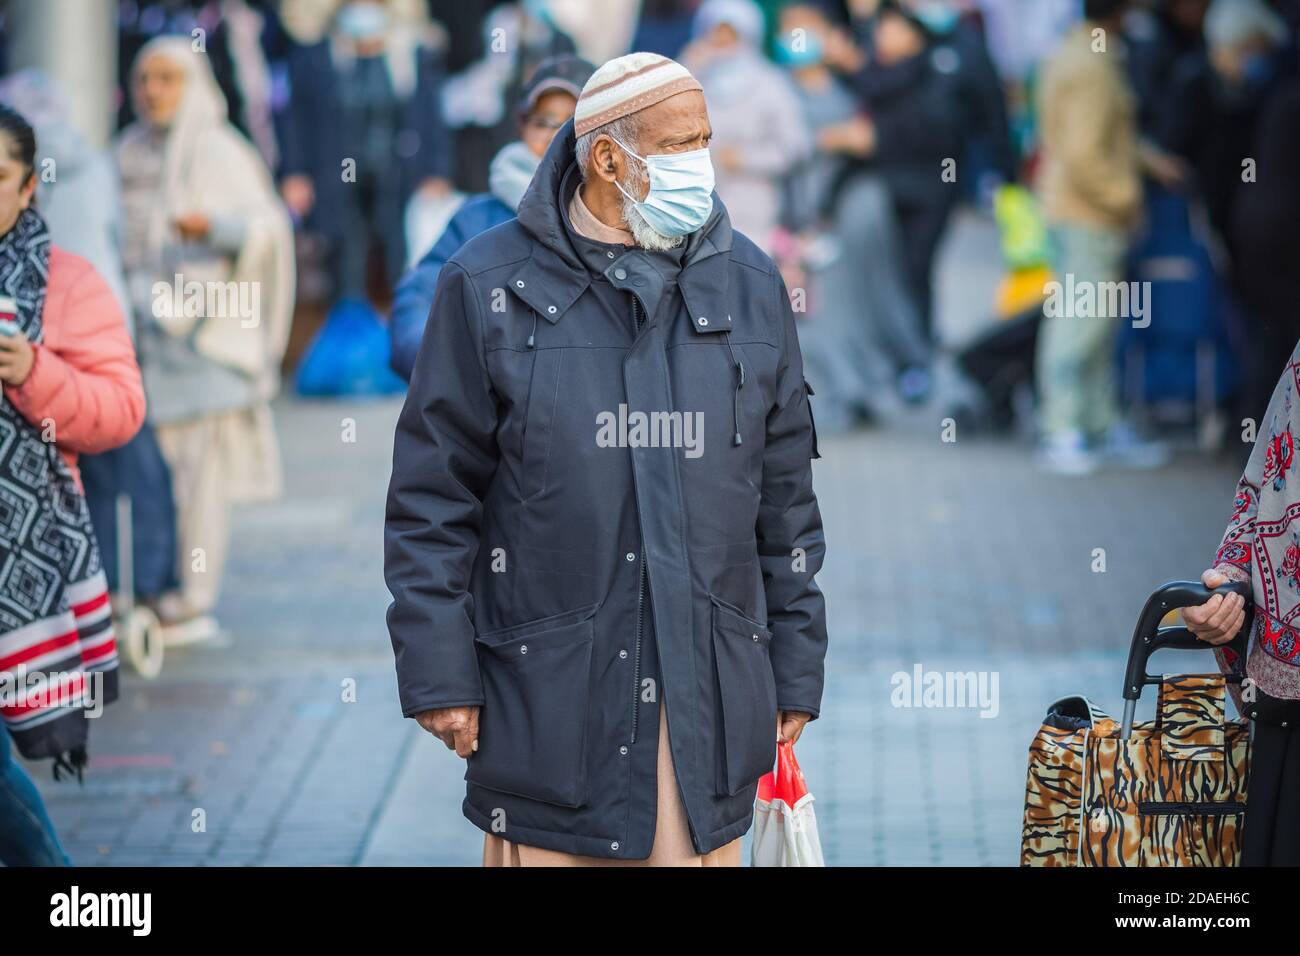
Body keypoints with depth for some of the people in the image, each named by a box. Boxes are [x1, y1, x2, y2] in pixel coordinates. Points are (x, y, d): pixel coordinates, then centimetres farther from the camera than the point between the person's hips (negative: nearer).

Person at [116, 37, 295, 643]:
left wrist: (214, 227, -24)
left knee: (198, 465, -6)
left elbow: (268, 229, -7)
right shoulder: (127, 156, 13)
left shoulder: (219, 153, -2)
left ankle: (195, 601, -4)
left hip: (202, 332, -4)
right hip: (140, 327, 4)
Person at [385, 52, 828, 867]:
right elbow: (432, 500, 0)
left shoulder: (748, 286, 9)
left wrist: (796, 672, 11)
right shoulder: (490, 287, -1)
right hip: (547, 697, -2)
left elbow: (786, 499, 13)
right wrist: (438, 674, -5)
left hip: (707, 699, 3)